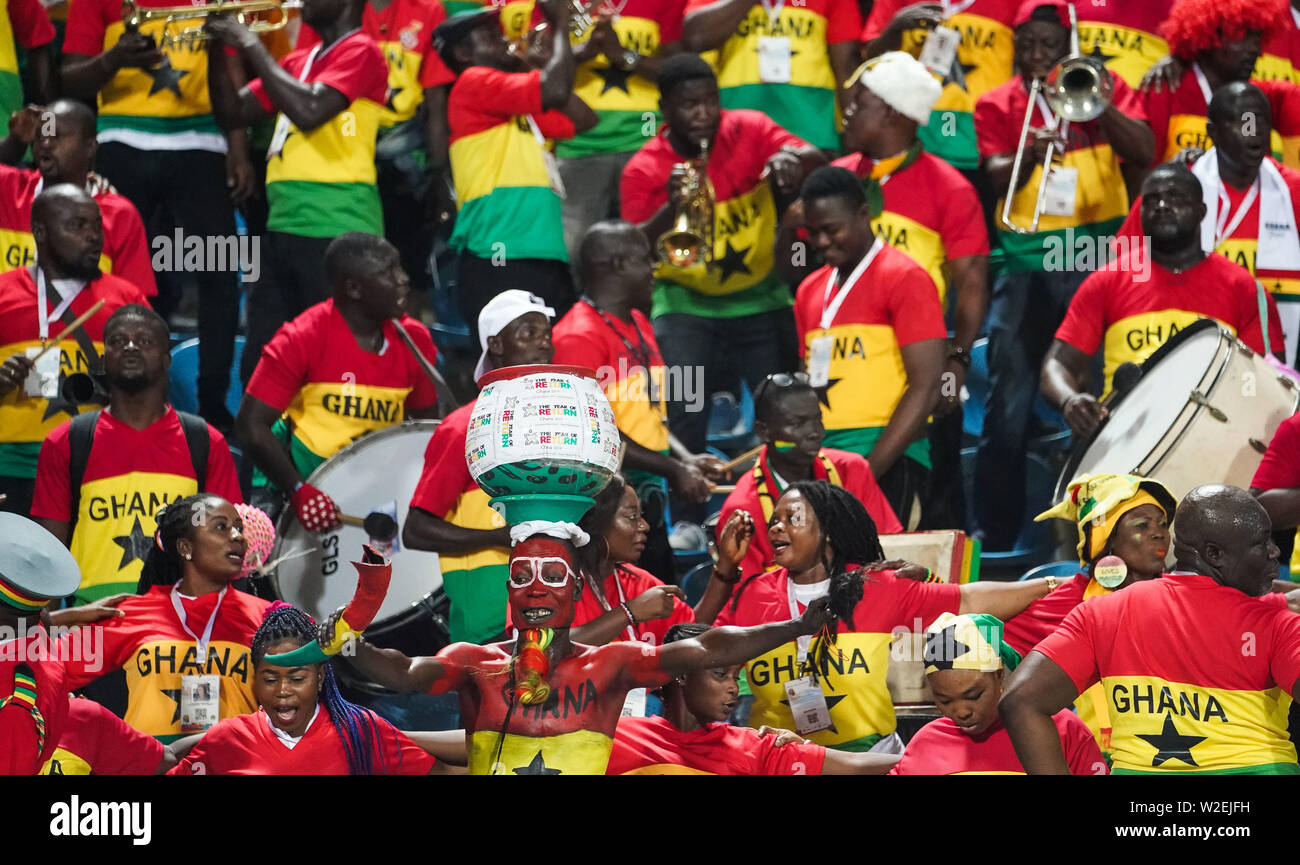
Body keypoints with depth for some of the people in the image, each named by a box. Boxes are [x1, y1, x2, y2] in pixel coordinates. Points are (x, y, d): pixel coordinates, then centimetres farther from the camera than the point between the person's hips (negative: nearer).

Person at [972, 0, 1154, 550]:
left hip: (1099, 254, 0)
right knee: (1009, 401, -2)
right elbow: (997, 175, -6)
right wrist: (1029, 154, -26)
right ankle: (993, 533, 4)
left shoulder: (1101, 86, 9)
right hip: (1027, 262, 0)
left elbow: (1143, 151, -4)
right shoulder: (997, 105, 7)